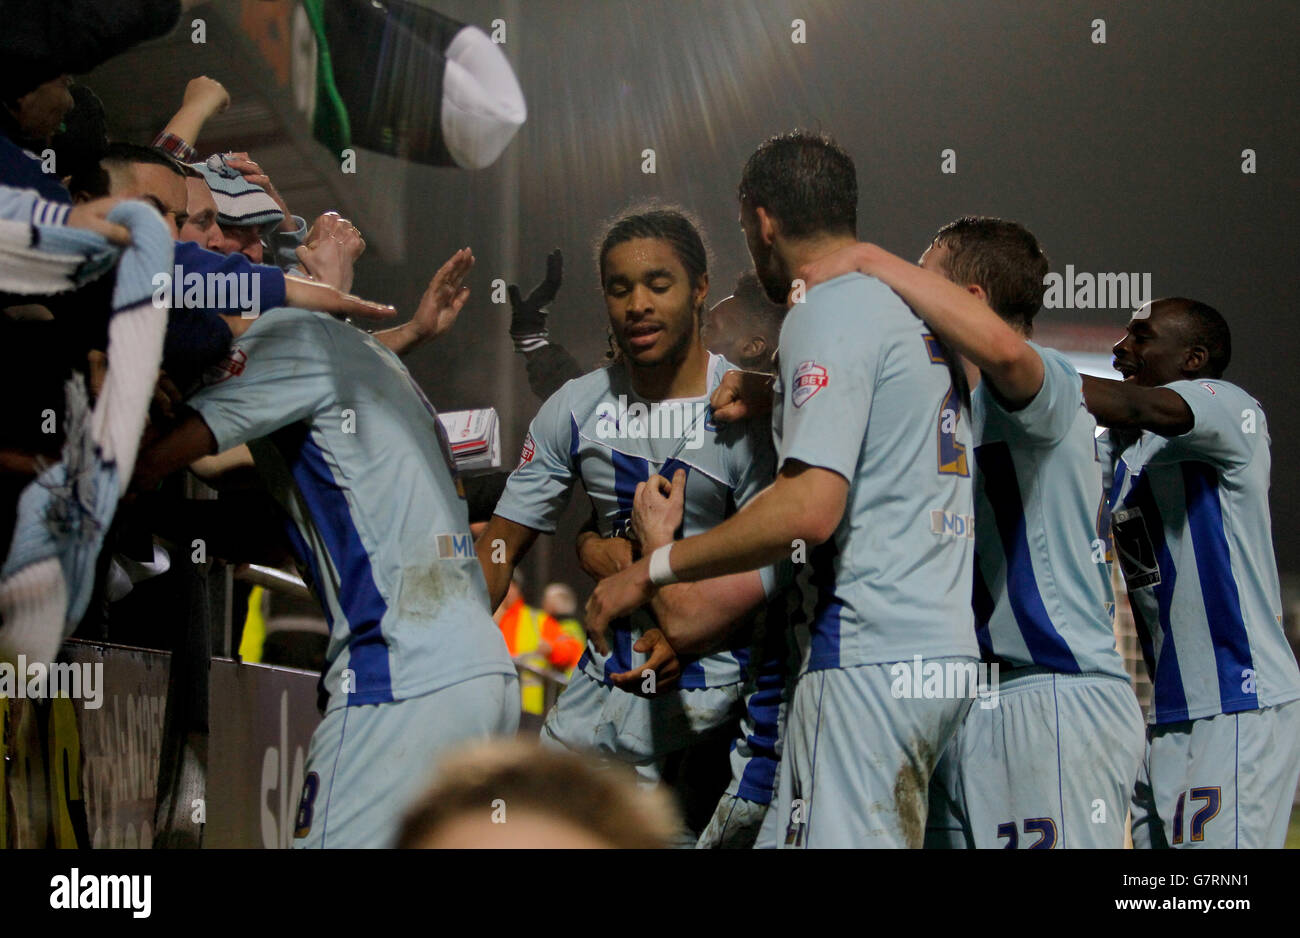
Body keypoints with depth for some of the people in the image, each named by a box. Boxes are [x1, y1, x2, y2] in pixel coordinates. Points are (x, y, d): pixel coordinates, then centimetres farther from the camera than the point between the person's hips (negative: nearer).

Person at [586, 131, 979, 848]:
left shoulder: (828, 313, -9)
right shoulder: (915, 311, 20)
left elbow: (811, 508, -21)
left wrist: (654, 569, -12)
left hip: (867, 655, -9)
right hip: (948, 648, 9)